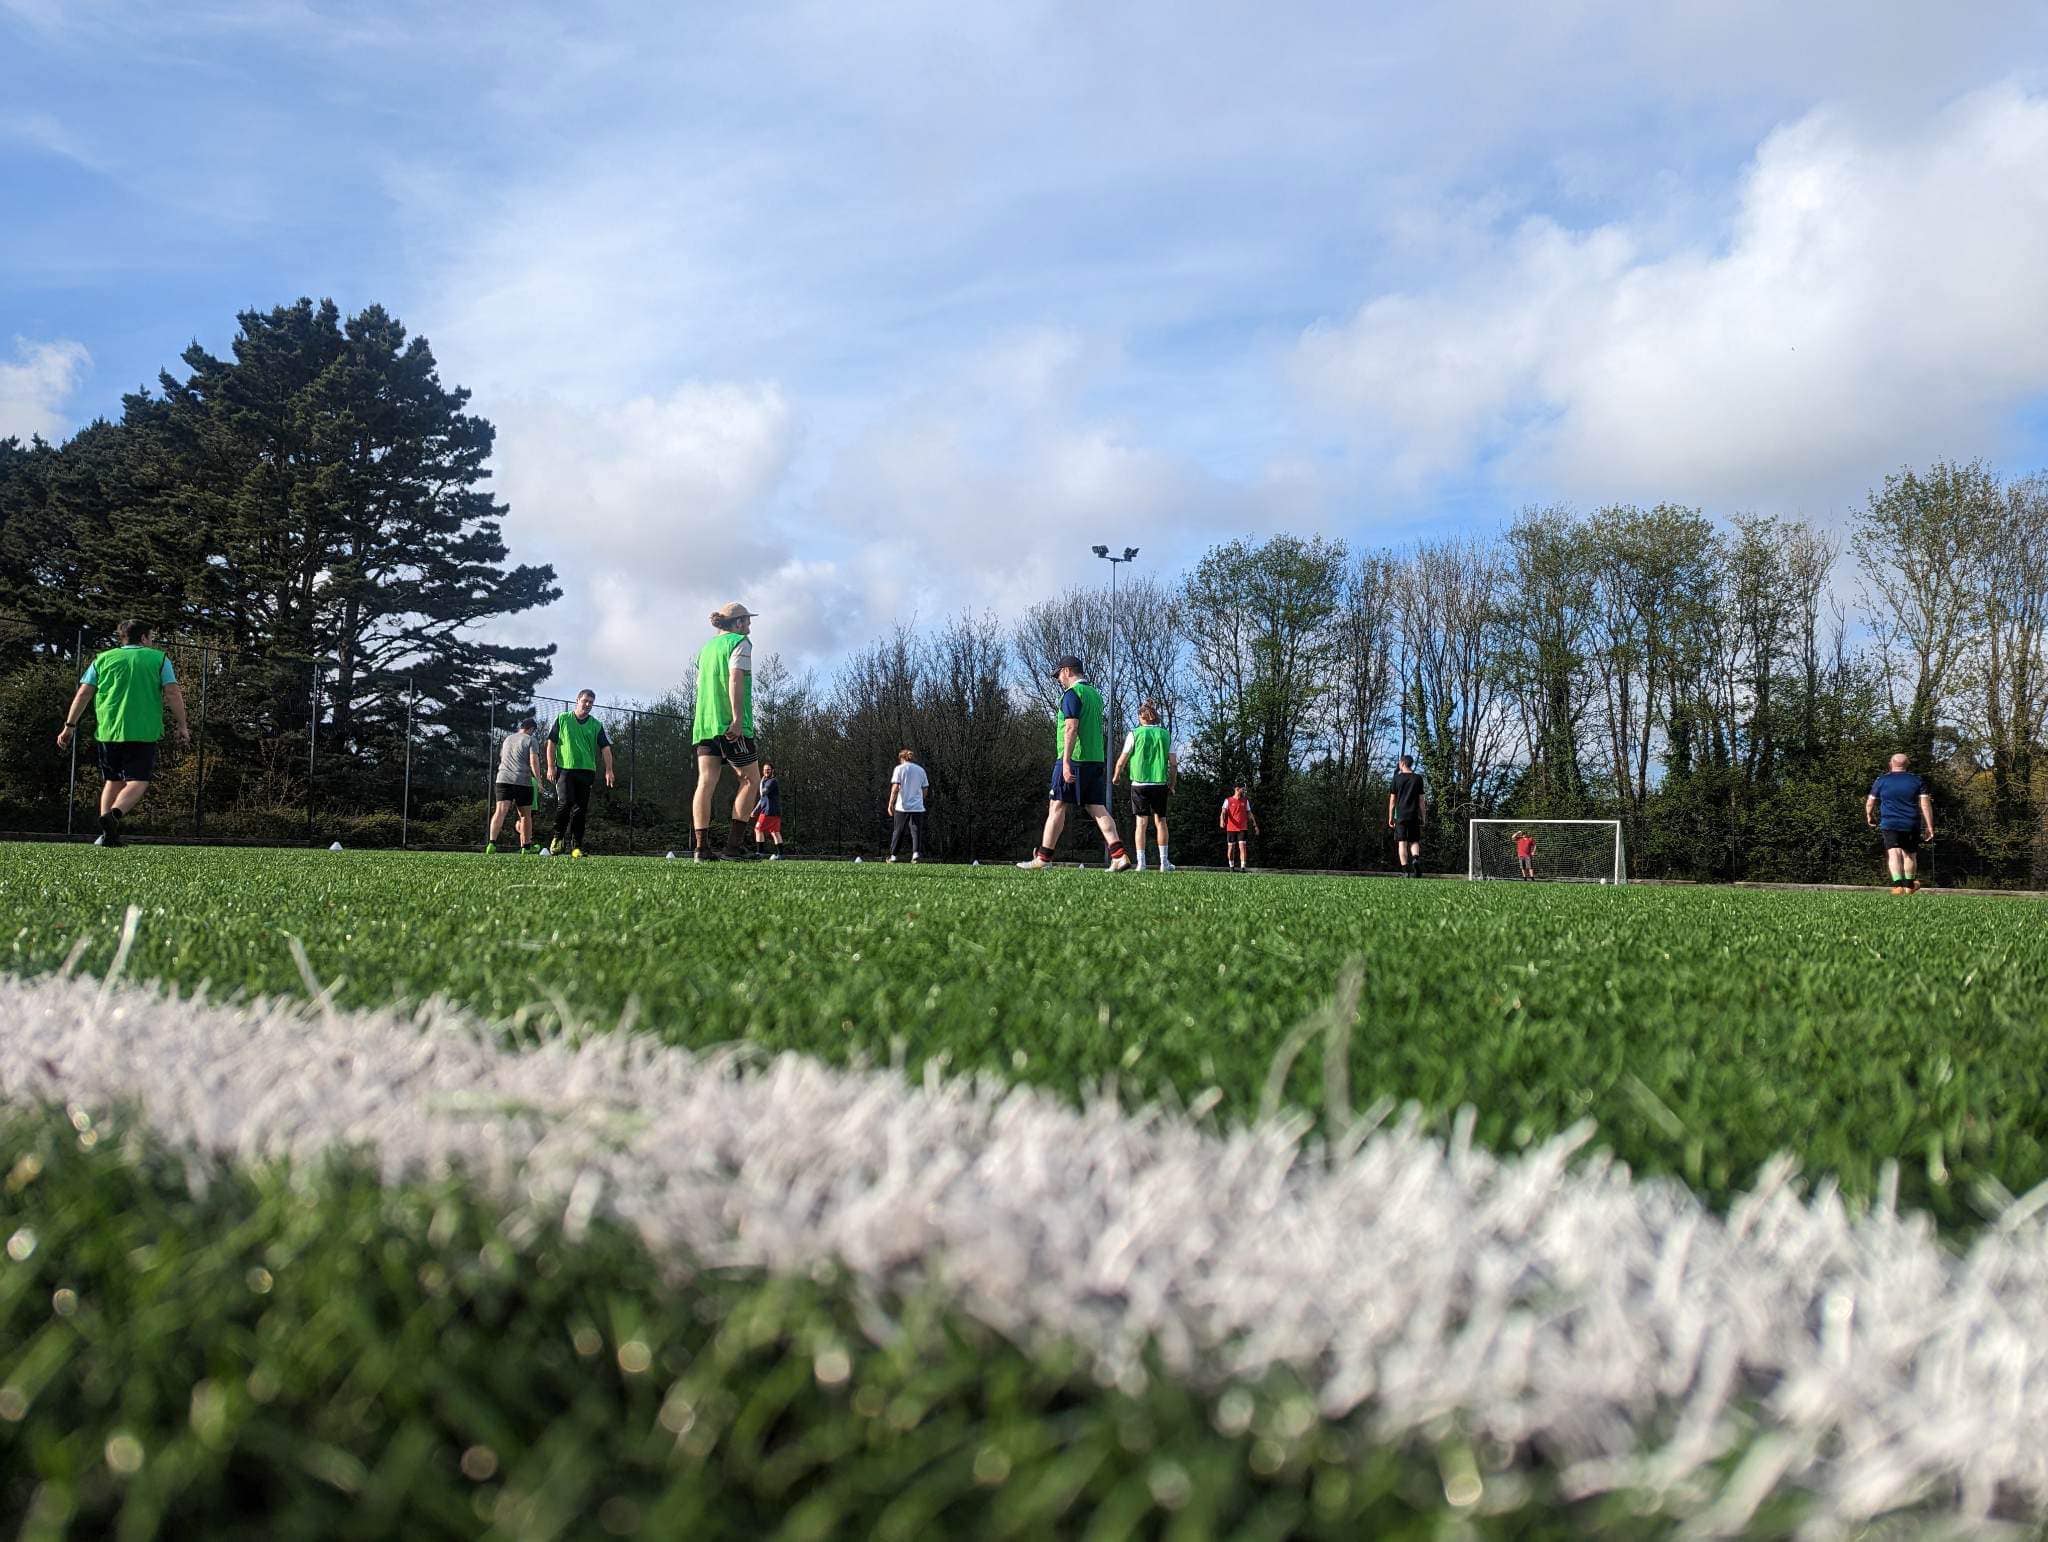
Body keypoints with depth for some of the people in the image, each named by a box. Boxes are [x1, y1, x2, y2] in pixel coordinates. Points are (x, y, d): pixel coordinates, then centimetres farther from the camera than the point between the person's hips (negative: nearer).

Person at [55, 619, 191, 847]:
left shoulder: (103, 659, 14)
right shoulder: (159, 658, 7)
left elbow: (83, 693, 8)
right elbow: (173, 694, -2)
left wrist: (70, 725, 11)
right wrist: (182, 726, 2)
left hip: (108, 731, 3)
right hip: (144, 732, -3)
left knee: (113, 781, 17)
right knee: (138, 782, -3)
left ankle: (107, 833, 8)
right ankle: (114, 815, -31)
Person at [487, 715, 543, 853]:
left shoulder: (506, 739, 23)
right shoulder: (531, 740, 4)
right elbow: (534, 761, -8)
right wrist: (539, 781, -6)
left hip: (503, 779, 4)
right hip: (524, 781, -4)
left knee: (500, 811, -11)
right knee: (526, 815, 10)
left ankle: (491, 843, -29)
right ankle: (526, 847, 16)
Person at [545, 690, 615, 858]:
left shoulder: (596, 725, 10)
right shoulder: (562, 719, 7)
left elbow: (605, 748, 6)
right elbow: (551, 743, 7)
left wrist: (608, 771, -6)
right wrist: (551, 766, -2)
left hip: (587, 771, 2)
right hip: (565, 769, -2)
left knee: (581, 811, 1)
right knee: (565, 803, -18)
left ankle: (576, 846, 6)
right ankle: (558, 837, 3)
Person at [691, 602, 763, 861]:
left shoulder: (706, 647, 22)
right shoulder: (740, 642, -1)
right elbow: (735, 679, -14)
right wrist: (737, 718, -21)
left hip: (703, 723, 7)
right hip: (731, 723, -7)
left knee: (706, 782, 0)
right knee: (750, 779, 3)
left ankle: (700, 847, -8)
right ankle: (734, 846, -5)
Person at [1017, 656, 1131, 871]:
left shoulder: (1072, 694, -8)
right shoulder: (1095, 694, 19)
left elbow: (1071, 729, -17)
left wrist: (1066, 762, -20)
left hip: (1075, 759, -8)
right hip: (1097, 759, 8)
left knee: (1057, 807, -1)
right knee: (1098, 809, 4)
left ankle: (1043, 858, 3)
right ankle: (1119, 855, -7)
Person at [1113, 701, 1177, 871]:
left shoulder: (1134, 734, 0)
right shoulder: (1165, 735, 6)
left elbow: (1122, 761, 1)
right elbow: (1174, 763, 3)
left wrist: (1116, 776, 20)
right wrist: (1171, 785, 14)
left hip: (1139, 783, -2)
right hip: (1160, 784, 2)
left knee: (1141, 822, 1)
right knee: (1160, 821, 11)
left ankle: (1141, 863, -6)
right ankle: (1164, 862, 10)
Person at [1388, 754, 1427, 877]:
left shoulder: (1397, 778, 2)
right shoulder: (1418, 778, 5)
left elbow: (1392, 799, 3)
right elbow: (1422, 800, 4)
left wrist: (1390, 817, 9)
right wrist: (1423, 817, 11)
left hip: (1400, 815, -1)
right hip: (1414, 815, 1)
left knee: (1402, 842, 0)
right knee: (1414, 841, 11)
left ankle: (1405, 871, -6)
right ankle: (1416, 858, -19)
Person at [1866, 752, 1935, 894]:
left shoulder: (1881, 781, 4)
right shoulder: (1917, 780, 6)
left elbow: (1870, 803, 9)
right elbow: (1925, 804, -2)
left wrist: (1869, 817, 29)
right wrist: (1929, 827, -1)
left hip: (1889, 825, -2)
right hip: (1912, 826, 2)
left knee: (1894, 854, -12)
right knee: (1910, 855, 18)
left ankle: (1898, 885, -30)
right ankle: (1909, 886, 32)